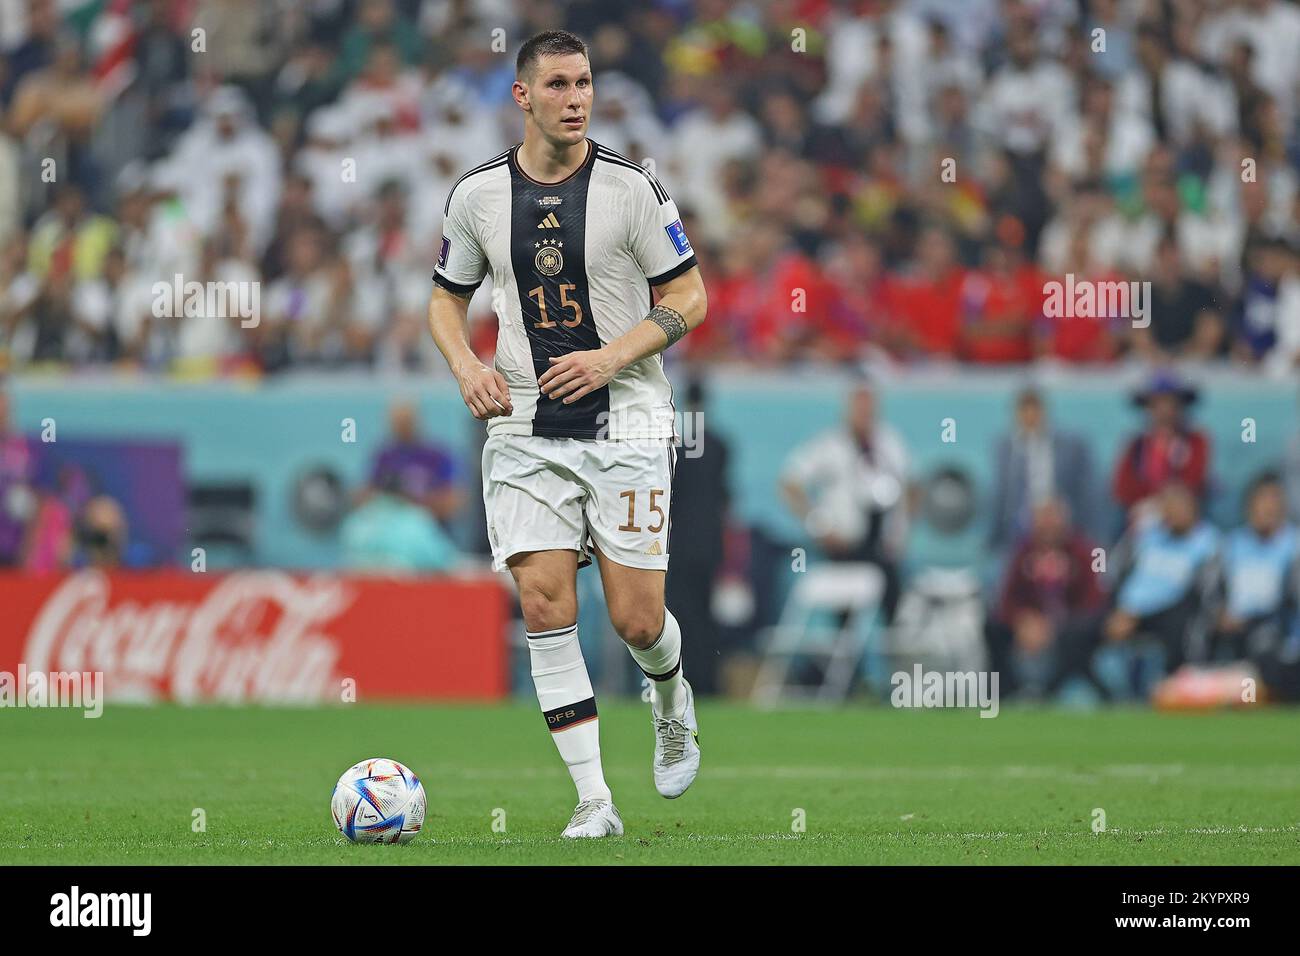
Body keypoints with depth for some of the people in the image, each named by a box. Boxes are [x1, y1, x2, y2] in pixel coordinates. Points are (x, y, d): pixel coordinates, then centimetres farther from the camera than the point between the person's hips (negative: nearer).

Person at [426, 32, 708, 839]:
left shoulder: (630, 187, -5)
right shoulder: (478, 194, 3)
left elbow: (689, 297, -1)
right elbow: (447, 299, 16)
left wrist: (609, 357, -15)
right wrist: (467, 365, -4)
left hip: (625, 422, -2)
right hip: (526, 429, 2)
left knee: (637, 621, -4)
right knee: (546, 603, -11)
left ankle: (674, 704, 33)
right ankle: (595, 802, -7)